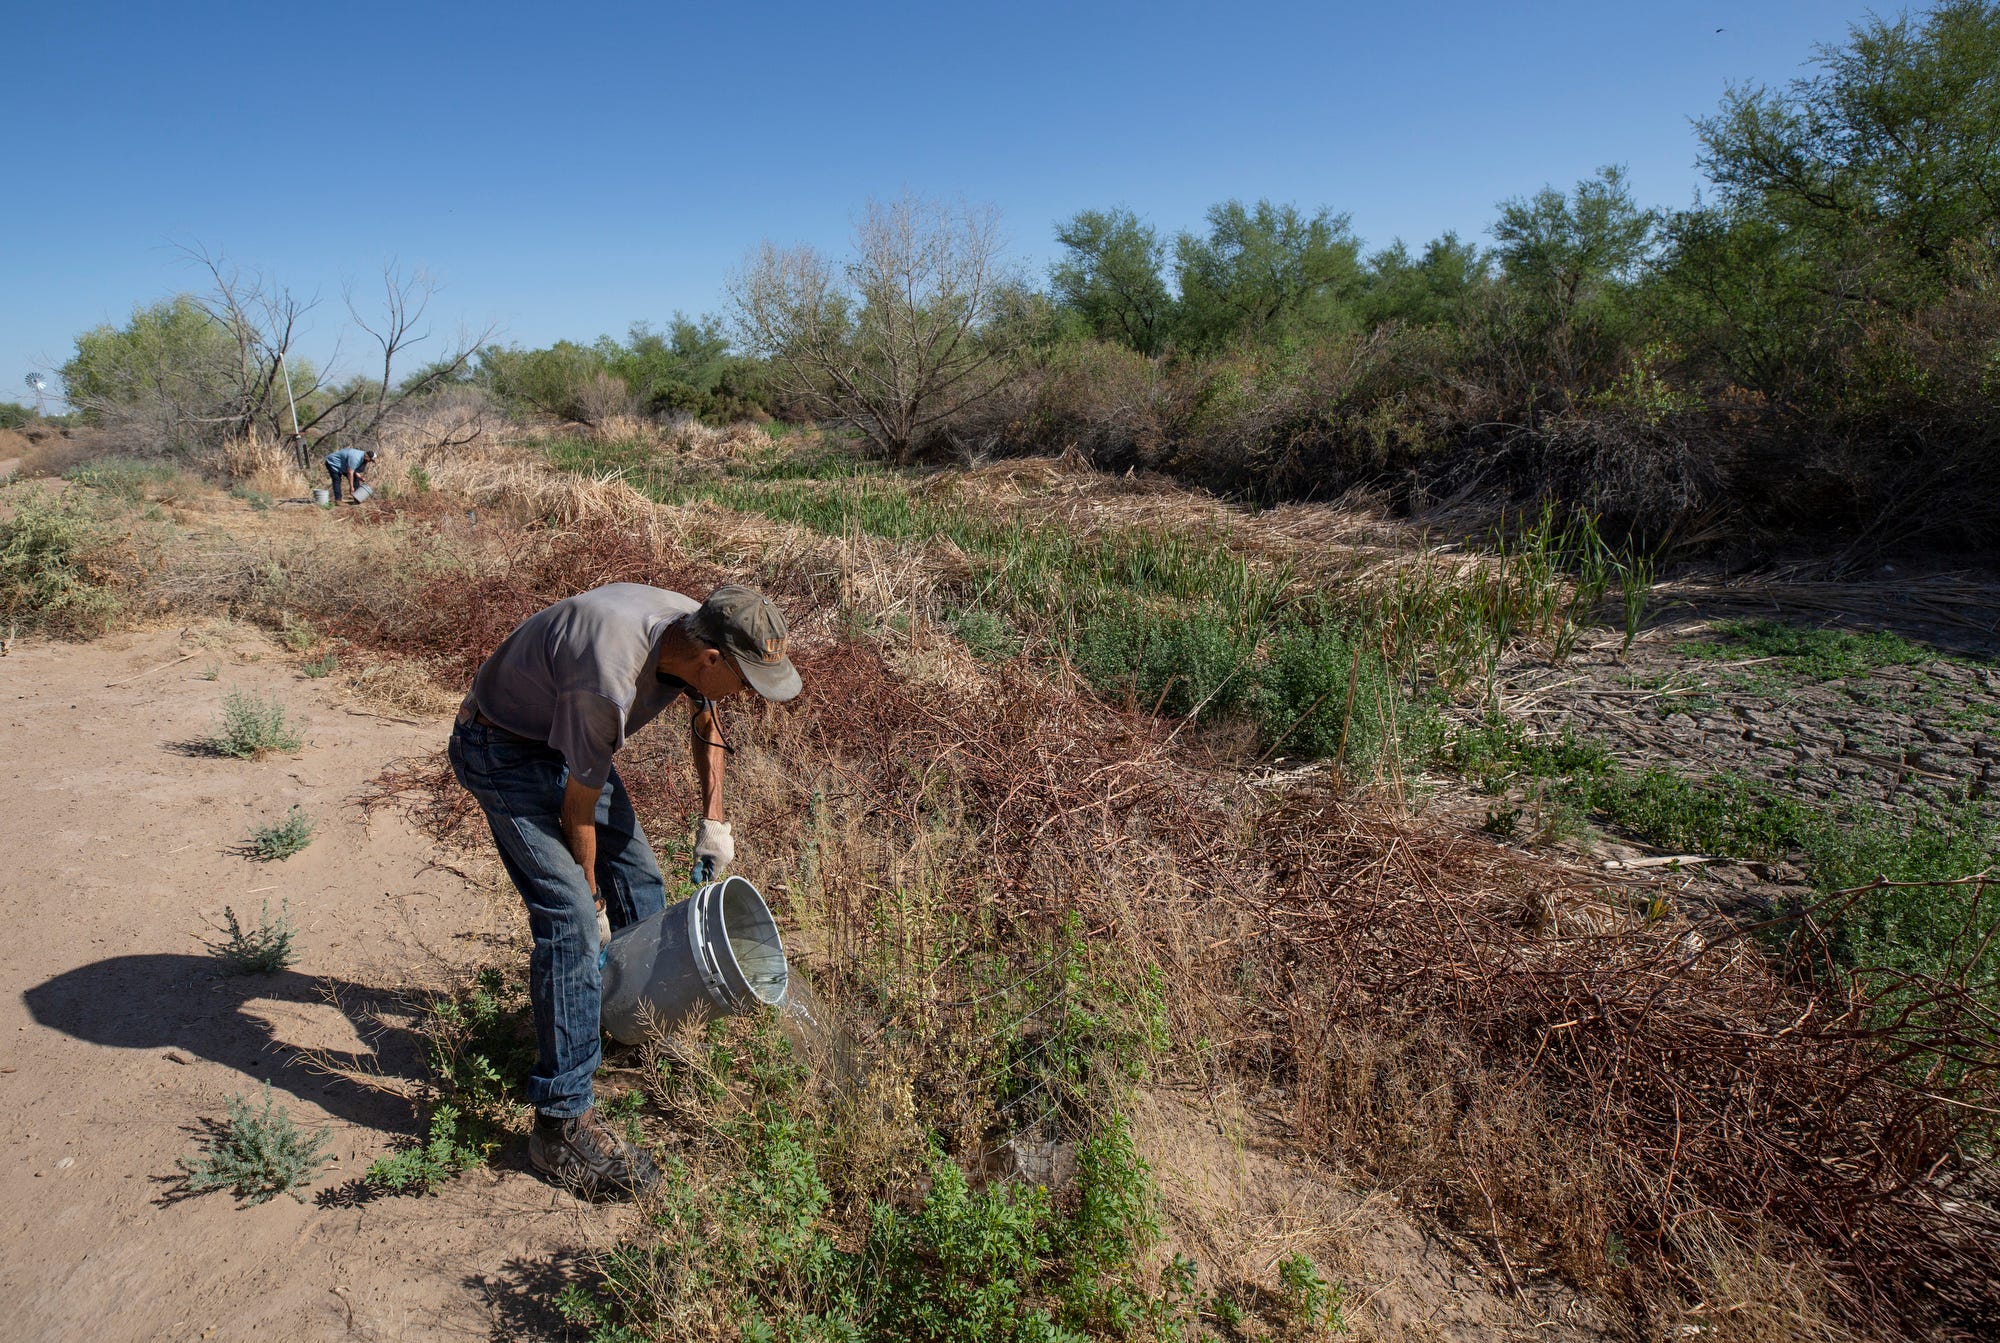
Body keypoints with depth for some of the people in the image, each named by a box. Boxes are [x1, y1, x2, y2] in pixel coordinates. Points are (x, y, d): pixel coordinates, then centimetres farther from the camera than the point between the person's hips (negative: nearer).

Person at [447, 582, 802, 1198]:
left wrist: (713, 816, 4)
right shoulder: (609, 684, -40)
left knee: (639, 879, 11)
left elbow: (705, 721, 9)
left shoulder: (694, 630, -16)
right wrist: (592, 896, -7)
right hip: (502, 748, -8)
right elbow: (578, 812, -23)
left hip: (564, 735, 8)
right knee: (570, 918, -18)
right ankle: (562, 1122, -9)